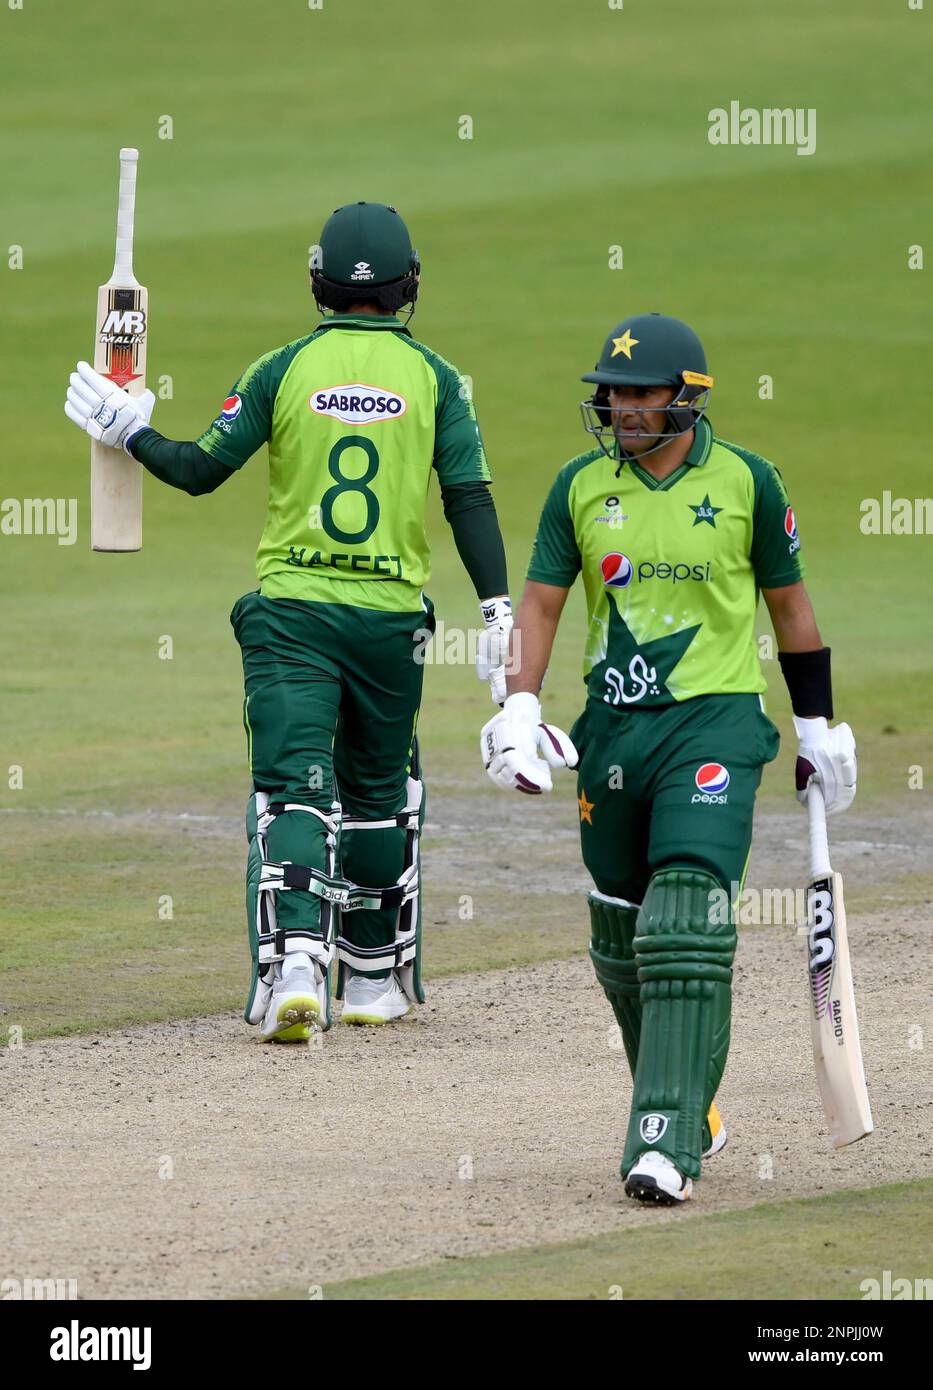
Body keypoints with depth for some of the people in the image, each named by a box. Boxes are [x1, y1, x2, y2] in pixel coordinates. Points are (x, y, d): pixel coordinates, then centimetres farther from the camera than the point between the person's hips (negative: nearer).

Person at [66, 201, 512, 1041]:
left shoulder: (284, 370, 0)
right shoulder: (434, 377, 1)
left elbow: (201, 470, 2)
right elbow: (470, 499, -3)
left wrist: (127, 432, 18)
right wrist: (498, 611, -2)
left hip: (291, 606, -1)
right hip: (390, 615, 1)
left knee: (292, 789, -5)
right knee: (378, 793, 16)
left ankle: (293, 962, -27)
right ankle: (374, 978, 25)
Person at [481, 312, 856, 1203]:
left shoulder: (745, 482, -1)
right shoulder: (582, 486, 5)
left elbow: (788, 603, 9)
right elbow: (540, 600, 6)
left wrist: (816, 726, 11)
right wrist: (520, 711, -7)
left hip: (715, 724, -4)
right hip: (613, 727, 4)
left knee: (688, 925, -18)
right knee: (620, 938, 9)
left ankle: (665, 1144, -21)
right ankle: (685, 1108, 29)